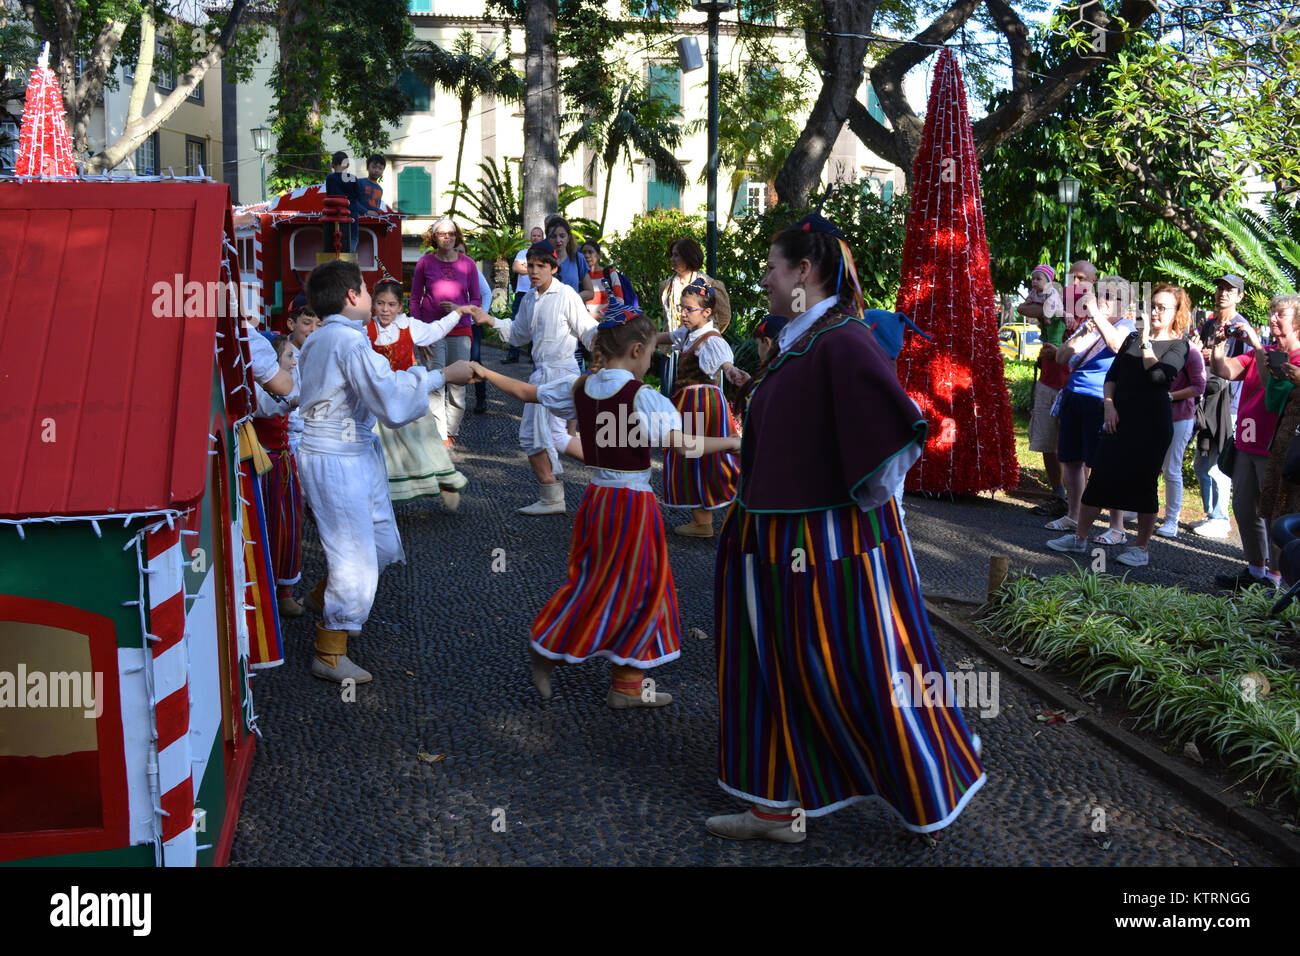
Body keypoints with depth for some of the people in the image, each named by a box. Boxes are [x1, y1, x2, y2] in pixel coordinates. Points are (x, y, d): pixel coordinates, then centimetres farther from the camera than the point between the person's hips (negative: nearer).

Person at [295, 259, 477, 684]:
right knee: (356, 559, -2)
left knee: (383, 543, 18)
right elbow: (392, 403, -25)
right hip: (336, 462, -10)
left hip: (356, 454, 10)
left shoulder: (320, 338, 11)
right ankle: (329, 655, 11)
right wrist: (442, 376, -17)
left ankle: (324, 596, 40)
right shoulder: (350, 341, -20)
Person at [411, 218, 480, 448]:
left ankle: (451, 431, 18)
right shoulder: (425, 263, 3)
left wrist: (459, 309, -12)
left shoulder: (468, 264, 5)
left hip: (460, 331, 2)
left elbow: (476, 300, 9)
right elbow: (415, 299, 8)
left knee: (458, 385, 3)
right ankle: (440, 436, -5)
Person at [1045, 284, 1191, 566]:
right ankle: (1079, 537, 14)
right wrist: (1109, 404, -1)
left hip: (1152, 422, -5)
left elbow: (1159, 376, -19)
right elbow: (1112, 375, 14)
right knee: (1099, 476, 4)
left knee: (1143, 483, 0)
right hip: (1120, 418, 5)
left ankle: (1141, 549, 12)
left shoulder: (1178, 345, -1)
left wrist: (1146, 342, -12)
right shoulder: (1133, 337, 13)